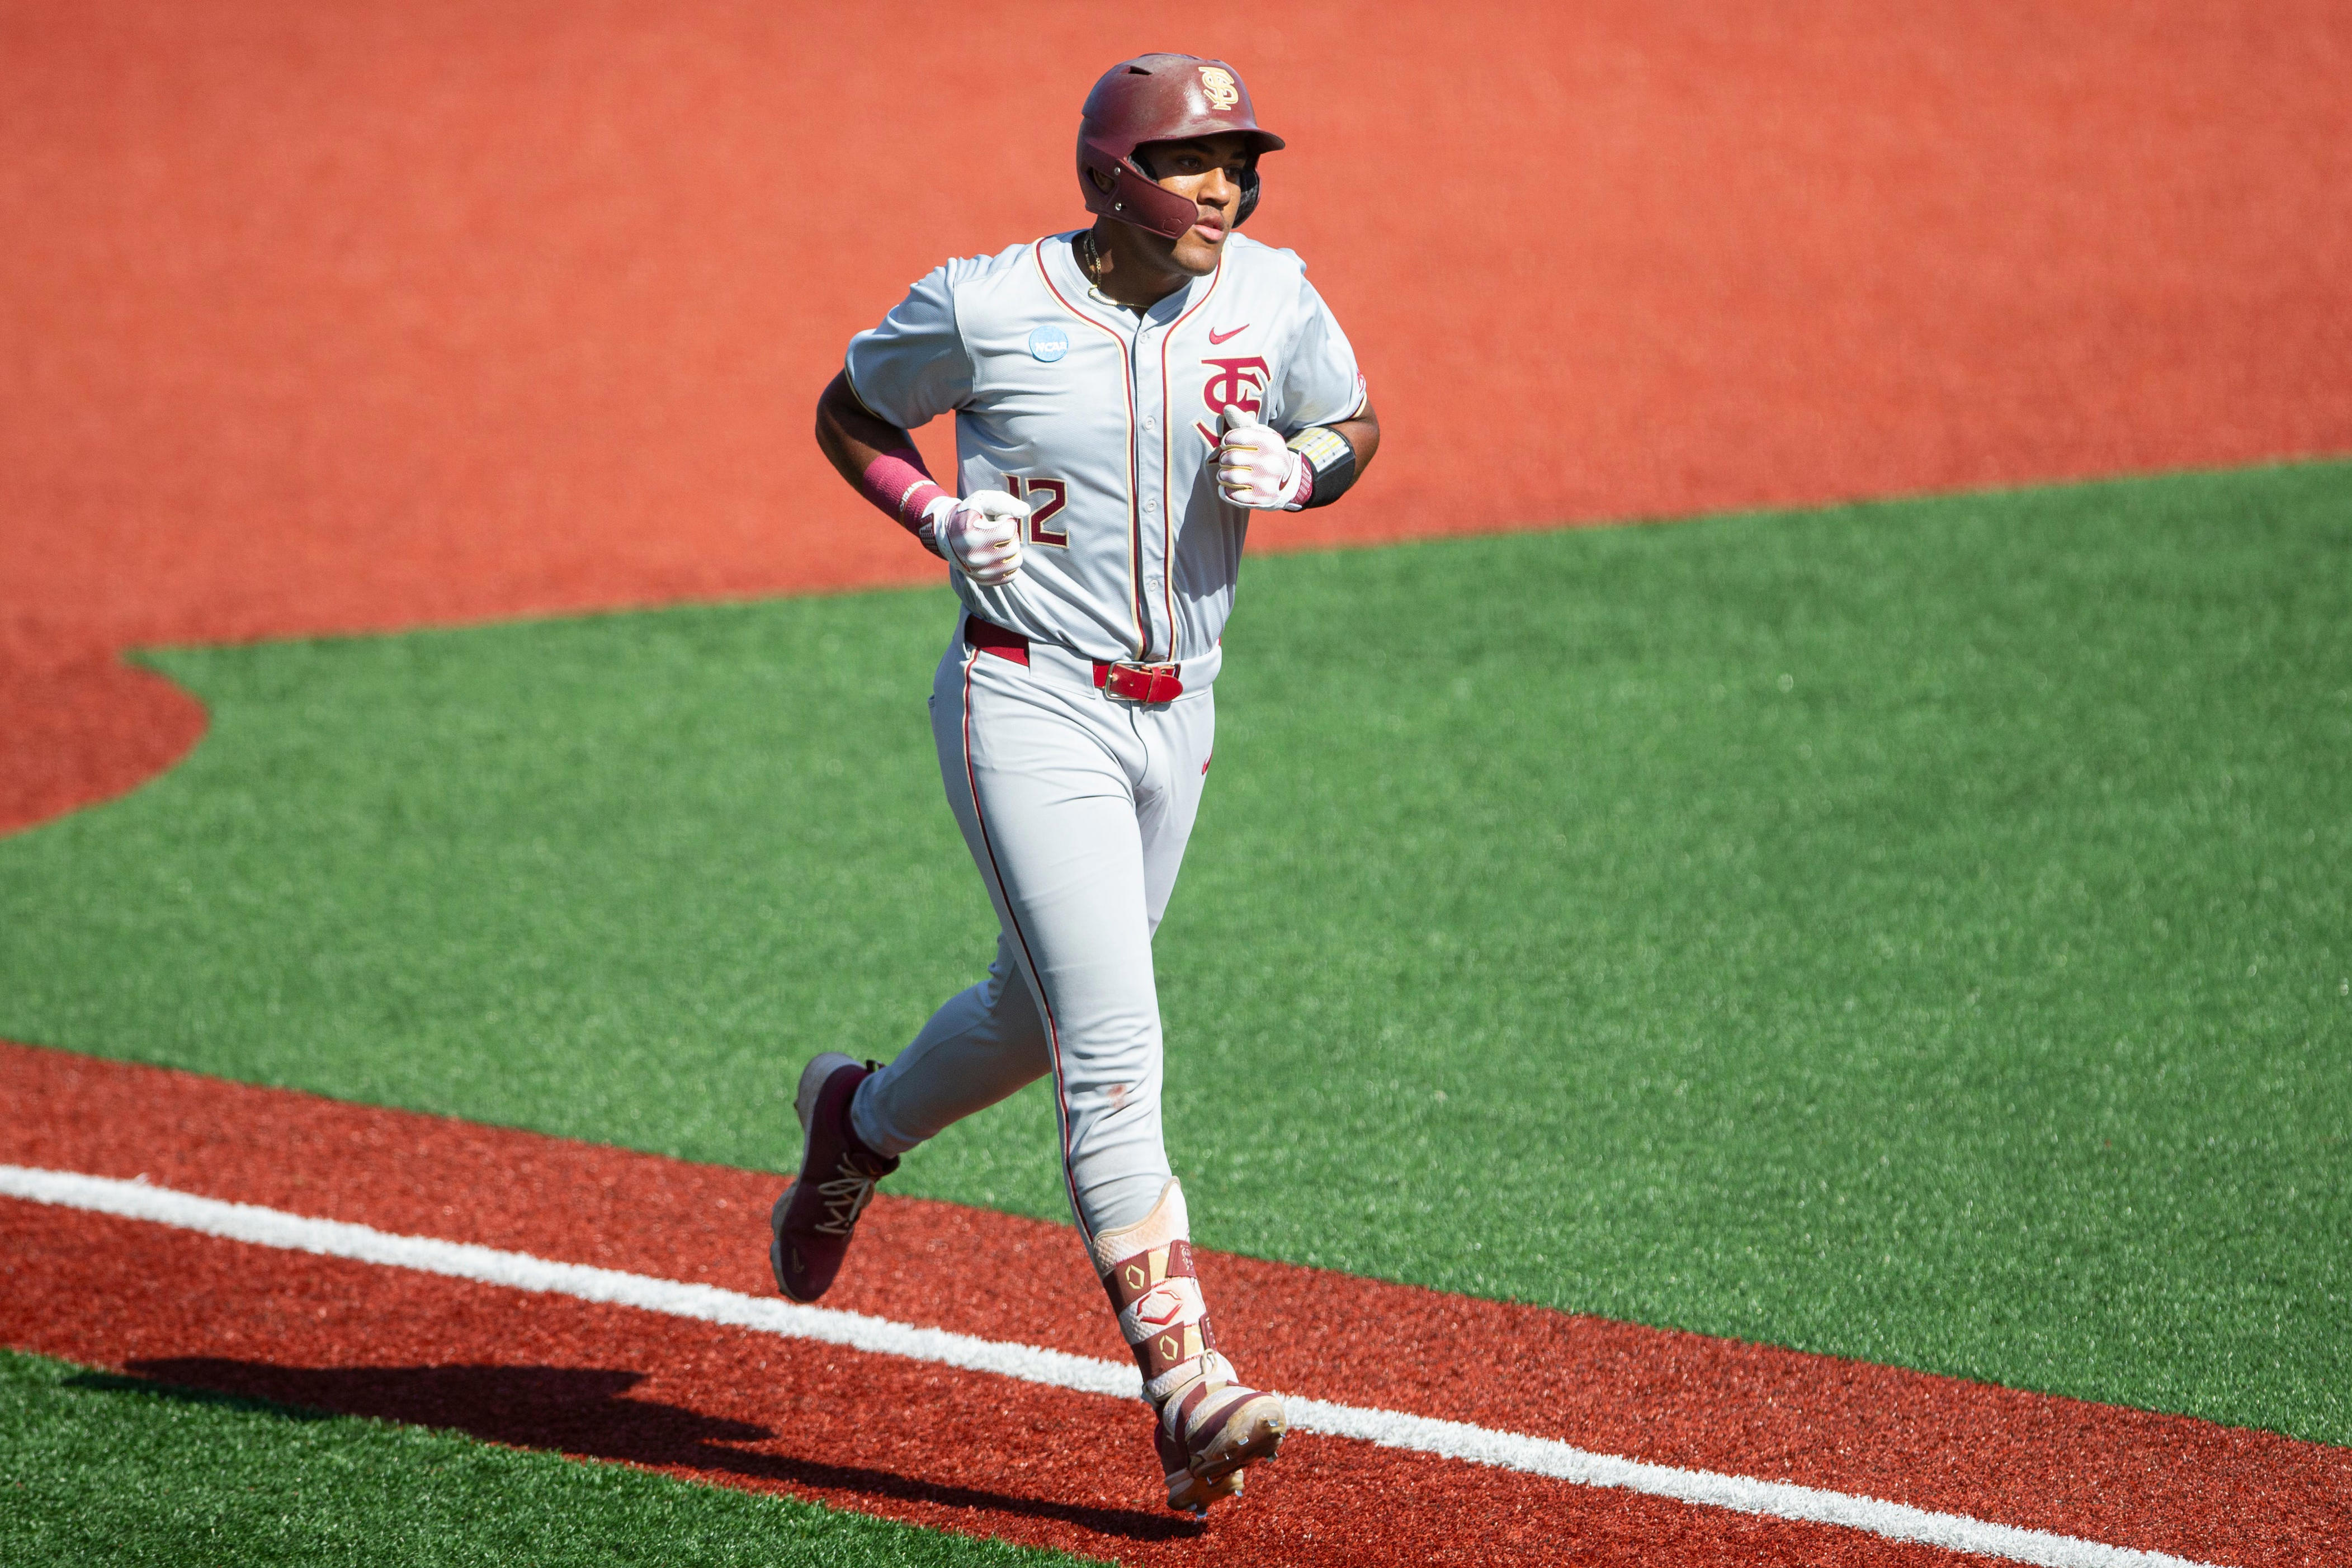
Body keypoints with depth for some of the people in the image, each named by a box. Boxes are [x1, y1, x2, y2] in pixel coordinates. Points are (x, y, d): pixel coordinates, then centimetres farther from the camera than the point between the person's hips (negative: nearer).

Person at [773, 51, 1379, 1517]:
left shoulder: (1272, 295, 0)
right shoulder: (986, 306, -10)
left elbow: (1356, 422, 15)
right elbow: (849, 412, 6)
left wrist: (1296, 469, -8)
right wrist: (939, 517, -12)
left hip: (1175, 719, 6)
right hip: (1029, 705, -6)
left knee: (1040, 1018, 21)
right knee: (1116, 1051, -16)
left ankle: (860, 1119, 53)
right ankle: (1186, 1389, -19)